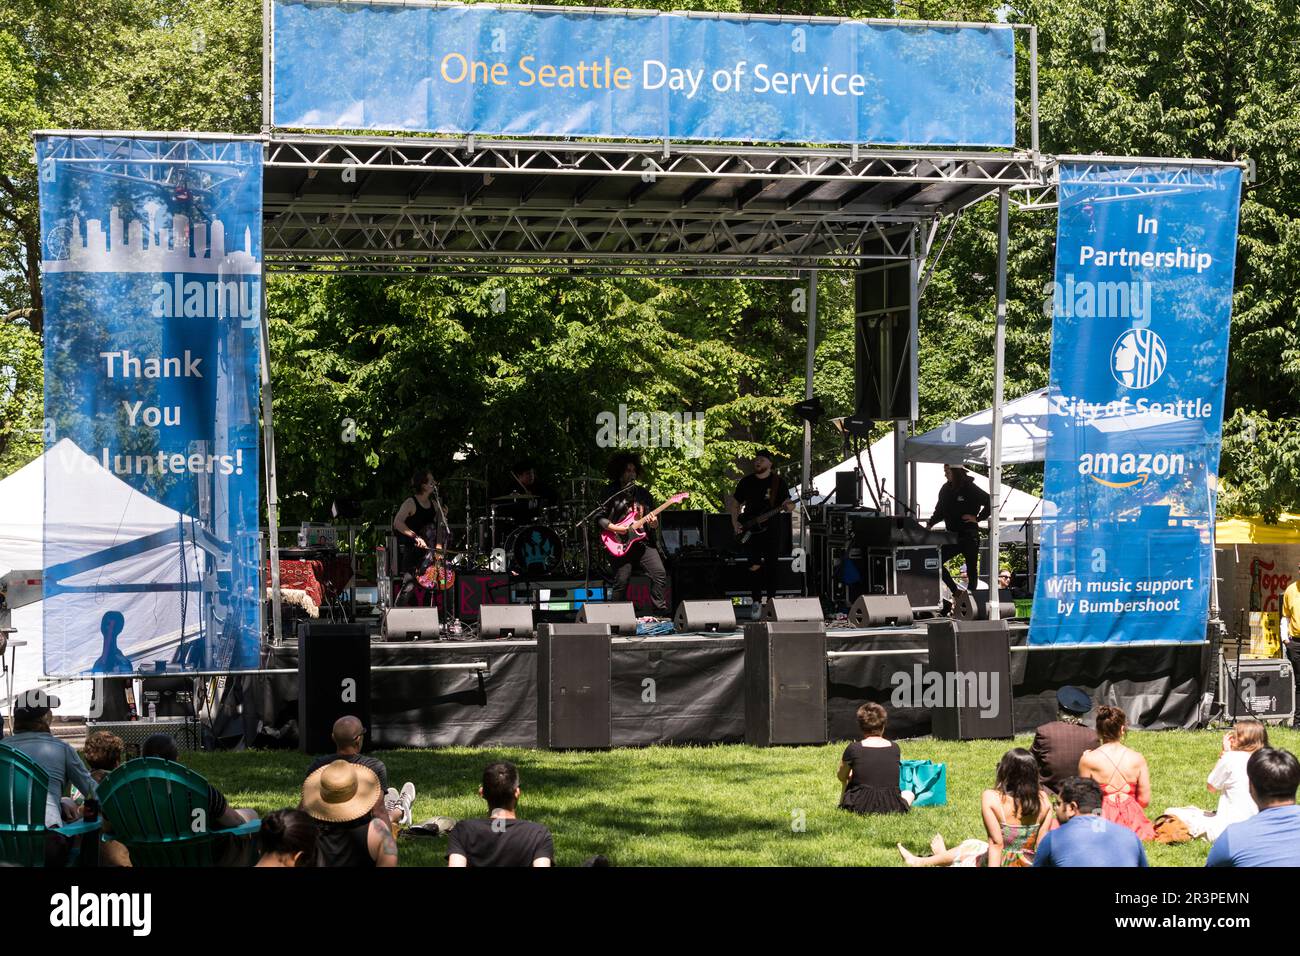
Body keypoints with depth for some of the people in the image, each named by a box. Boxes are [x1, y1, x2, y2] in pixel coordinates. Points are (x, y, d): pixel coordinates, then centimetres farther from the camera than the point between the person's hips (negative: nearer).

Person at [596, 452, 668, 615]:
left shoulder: (643, 494, 17)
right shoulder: (610, 493, 3)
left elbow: (653, 516, 23)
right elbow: (599, 518, -2)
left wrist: (653, 523, 0)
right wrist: (616, 528, -15)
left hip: (643, 541, 4)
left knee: (660, 574, -11)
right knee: (621, 582, -8)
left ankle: (660, 613, -5)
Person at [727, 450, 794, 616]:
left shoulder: (778, 482, 0)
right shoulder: (747, 481, 6)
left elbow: (788, 503, 1)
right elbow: (735, 502, 14)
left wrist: (788, 506, -24)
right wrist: (735, 522, 1)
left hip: (772, 529, -1)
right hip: (751, 530, 1)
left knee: (773, 564, -1)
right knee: (754, 566, -3)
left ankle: (771, 599, 9)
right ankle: (757, 601, 4)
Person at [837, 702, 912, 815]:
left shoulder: (853, 749, -5)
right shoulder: (894, 748, 2)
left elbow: (842, 777, 11)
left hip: (860, 806, -1)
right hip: (892, 807, 1)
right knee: (909, 793, 33)